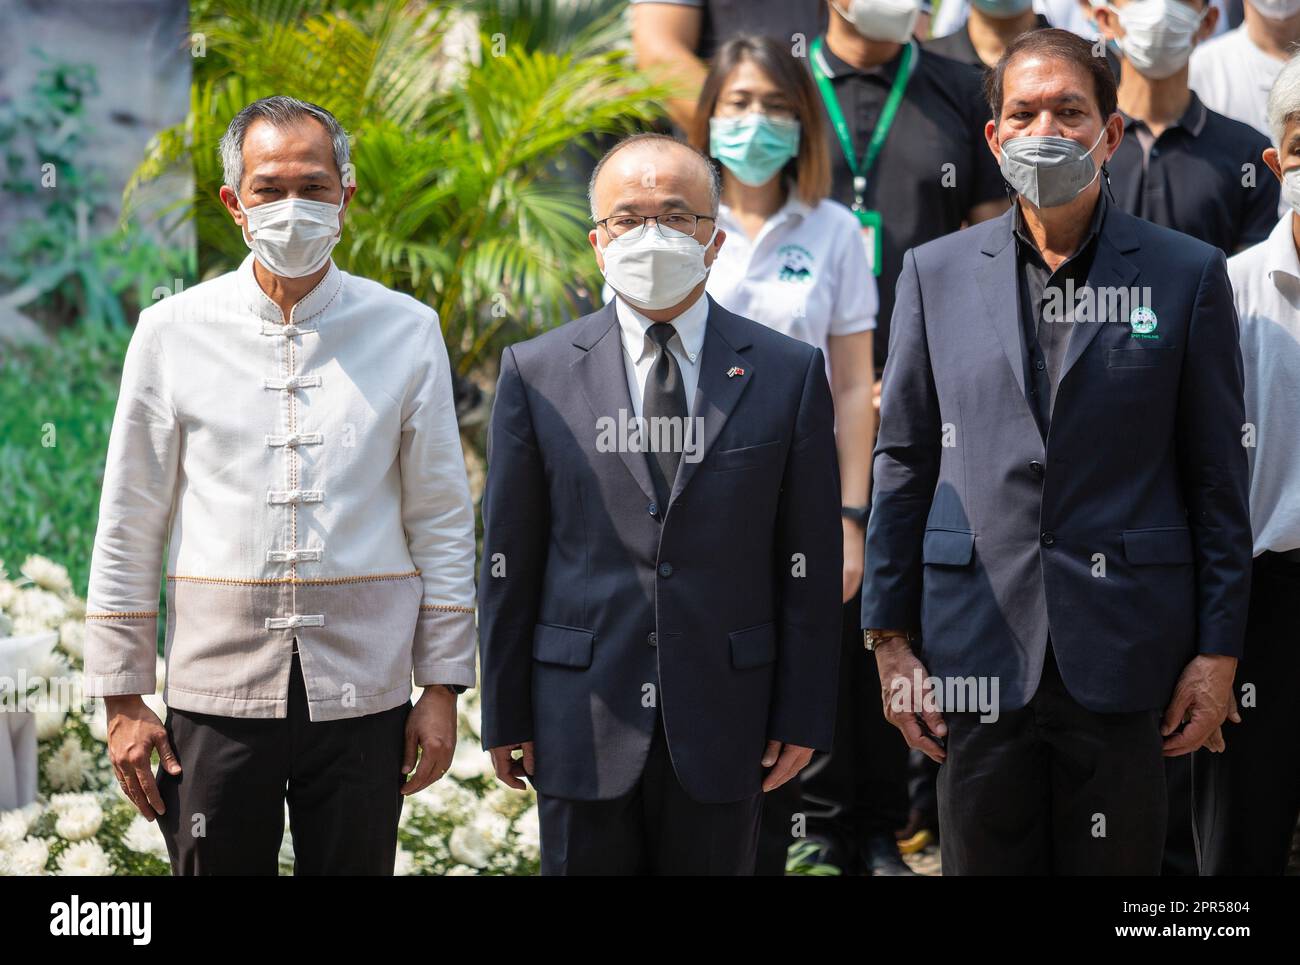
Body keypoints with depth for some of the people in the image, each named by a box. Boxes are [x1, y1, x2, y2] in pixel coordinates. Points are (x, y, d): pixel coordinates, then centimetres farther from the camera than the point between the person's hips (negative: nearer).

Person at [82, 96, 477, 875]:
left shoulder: (407, 331, 4)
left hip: (362, 692, 0)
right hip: (217, 692, 0)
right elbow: (129, 528, 4)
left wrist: (443, 689, 3)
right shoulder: (173, 333, 2)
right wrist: (123, 699, 2)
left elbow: (443, 521, 6)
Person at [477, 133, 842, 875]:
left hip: (724, 724, 0)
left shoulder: (789, 373, 2)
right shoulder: (538, 374, 2)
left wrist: (803, 716, -1)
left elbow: (810, 563, 2)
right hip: (583, 727, 0)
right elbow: (510, 560, 4)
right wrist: (505, 715, 2)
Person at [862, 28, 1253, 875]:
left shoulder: (1188, 274, 3)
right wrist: (890, 639, 5)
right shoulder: (935, 273, 8)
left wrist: (1219, 652, -1)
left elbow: (1218, 478, 3)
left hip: (1125, 658, -1)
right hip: (977, 656, 1)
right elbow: (903, 464, 9)